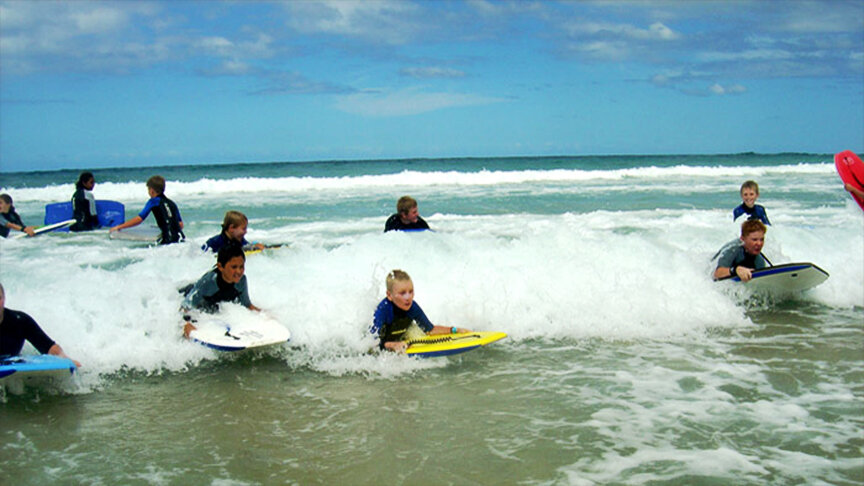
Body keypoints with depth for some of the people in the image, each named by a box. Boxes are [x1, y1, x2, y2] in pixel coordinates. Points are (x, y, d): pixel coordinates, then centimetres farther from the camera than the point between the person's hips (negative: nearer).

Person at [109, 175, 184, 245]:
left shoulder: (154, 202, 4)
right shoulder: (172, 203, 19)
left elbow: (139, 219, -2)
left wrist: (119, 227, 5)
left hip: (167, 241, -6)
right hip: (179, 240, 6)